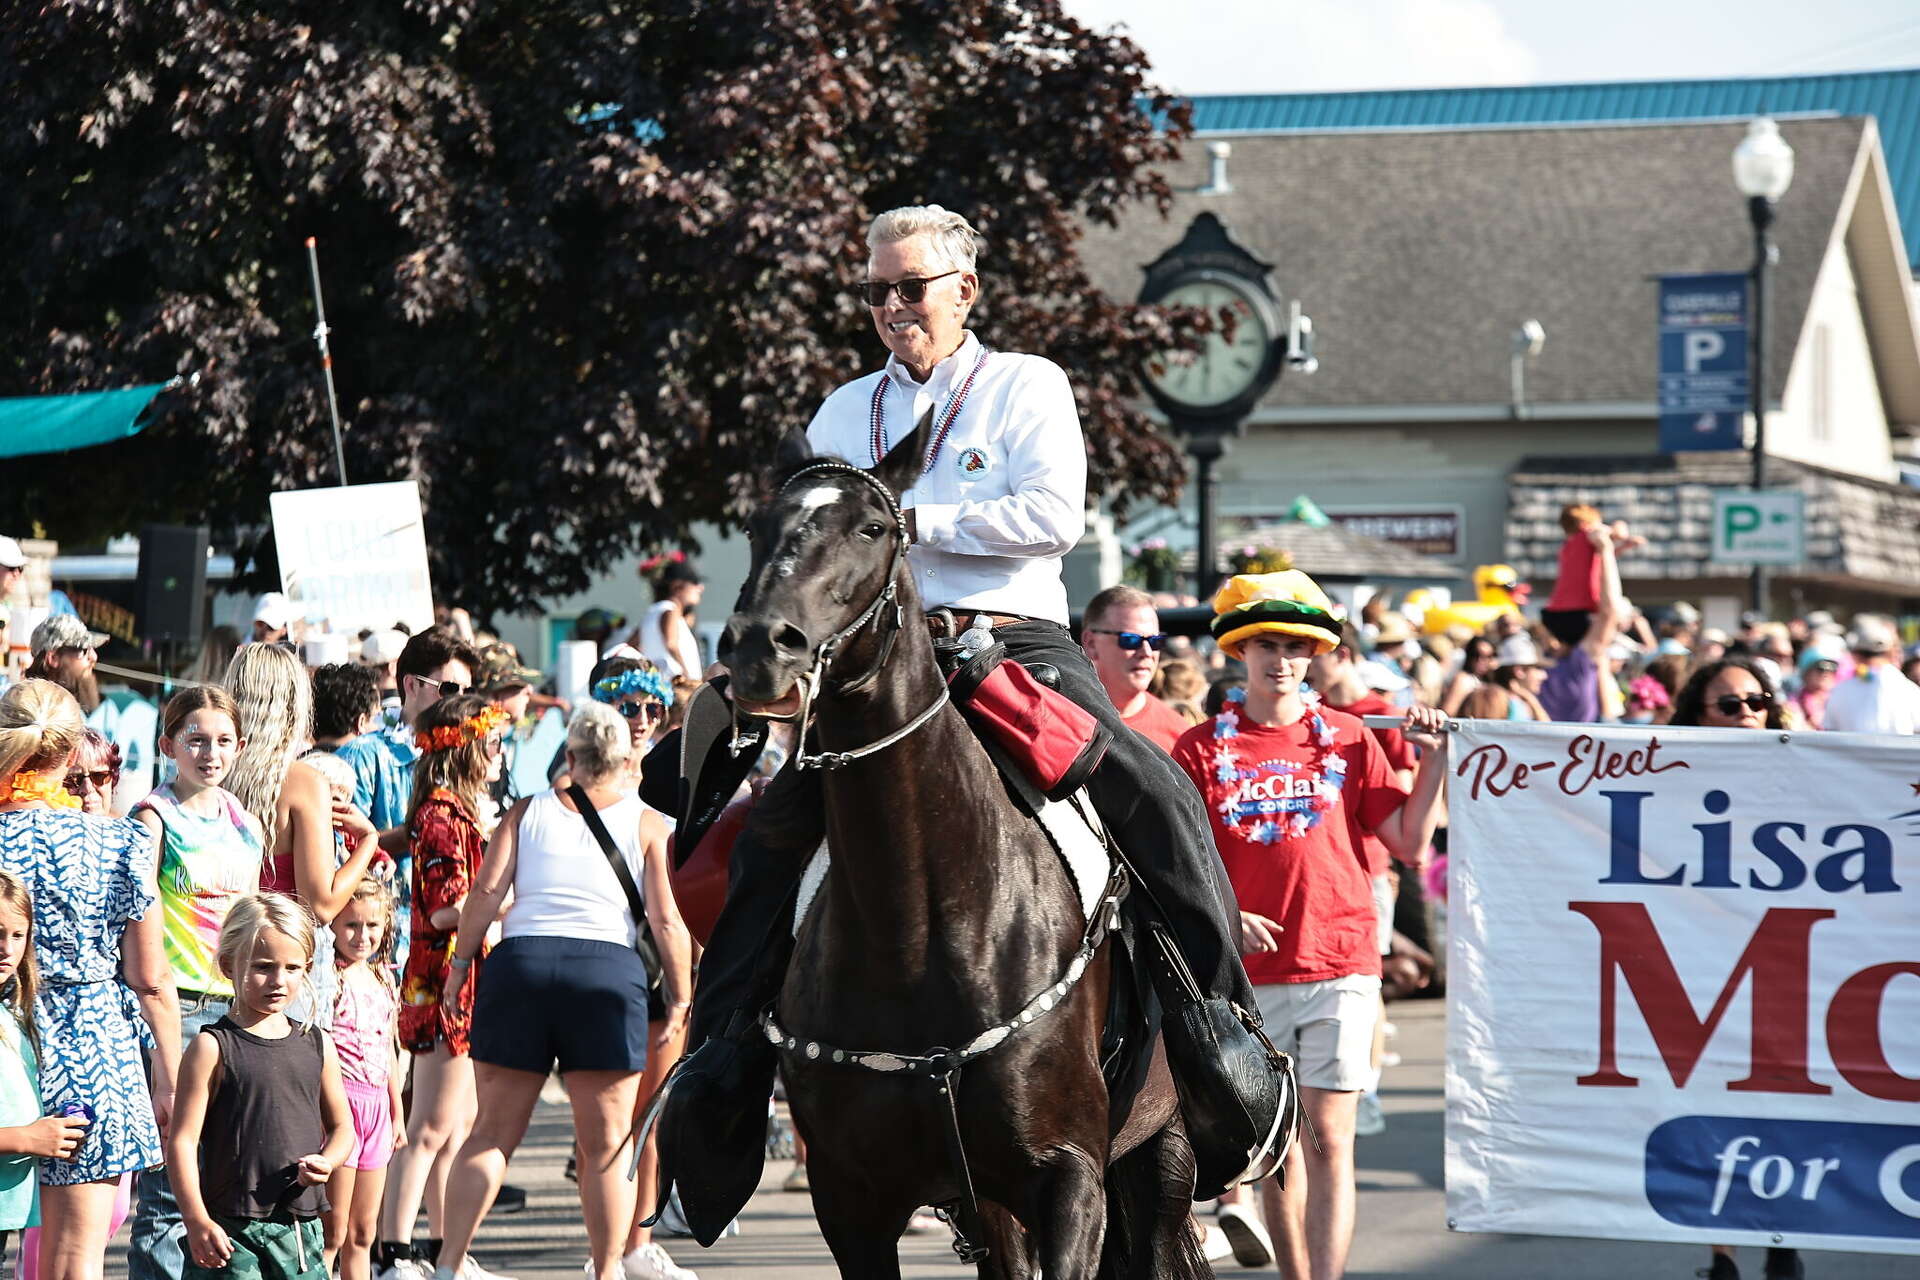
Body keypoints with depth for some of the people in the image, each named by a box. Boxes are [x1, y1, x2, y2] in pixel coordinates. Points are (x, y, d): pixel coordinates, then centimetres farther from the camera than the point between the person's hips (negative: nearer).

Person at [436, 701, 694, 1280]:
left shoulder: (526, 813, 15)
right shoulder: (647, 824, 10)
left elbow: (485, 893, 3)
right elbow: (667, 920, 2)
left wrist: (459, 965, 7)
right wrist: (681, 1000, 7)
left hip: (518, 960, 2)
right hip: (607, 969, -2)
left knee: (492, 1134, 6)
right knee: (606, 1146, 6)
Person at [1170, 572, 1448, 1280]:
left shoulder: (1348, 739, 6)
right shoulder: (1201, 748, 4)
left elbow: (1409, 842, 5)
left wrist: (1434, 761, -4)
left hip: (1339, 965, -1)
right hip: (1249, 972, 1)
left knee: (1328, 1139, -7)